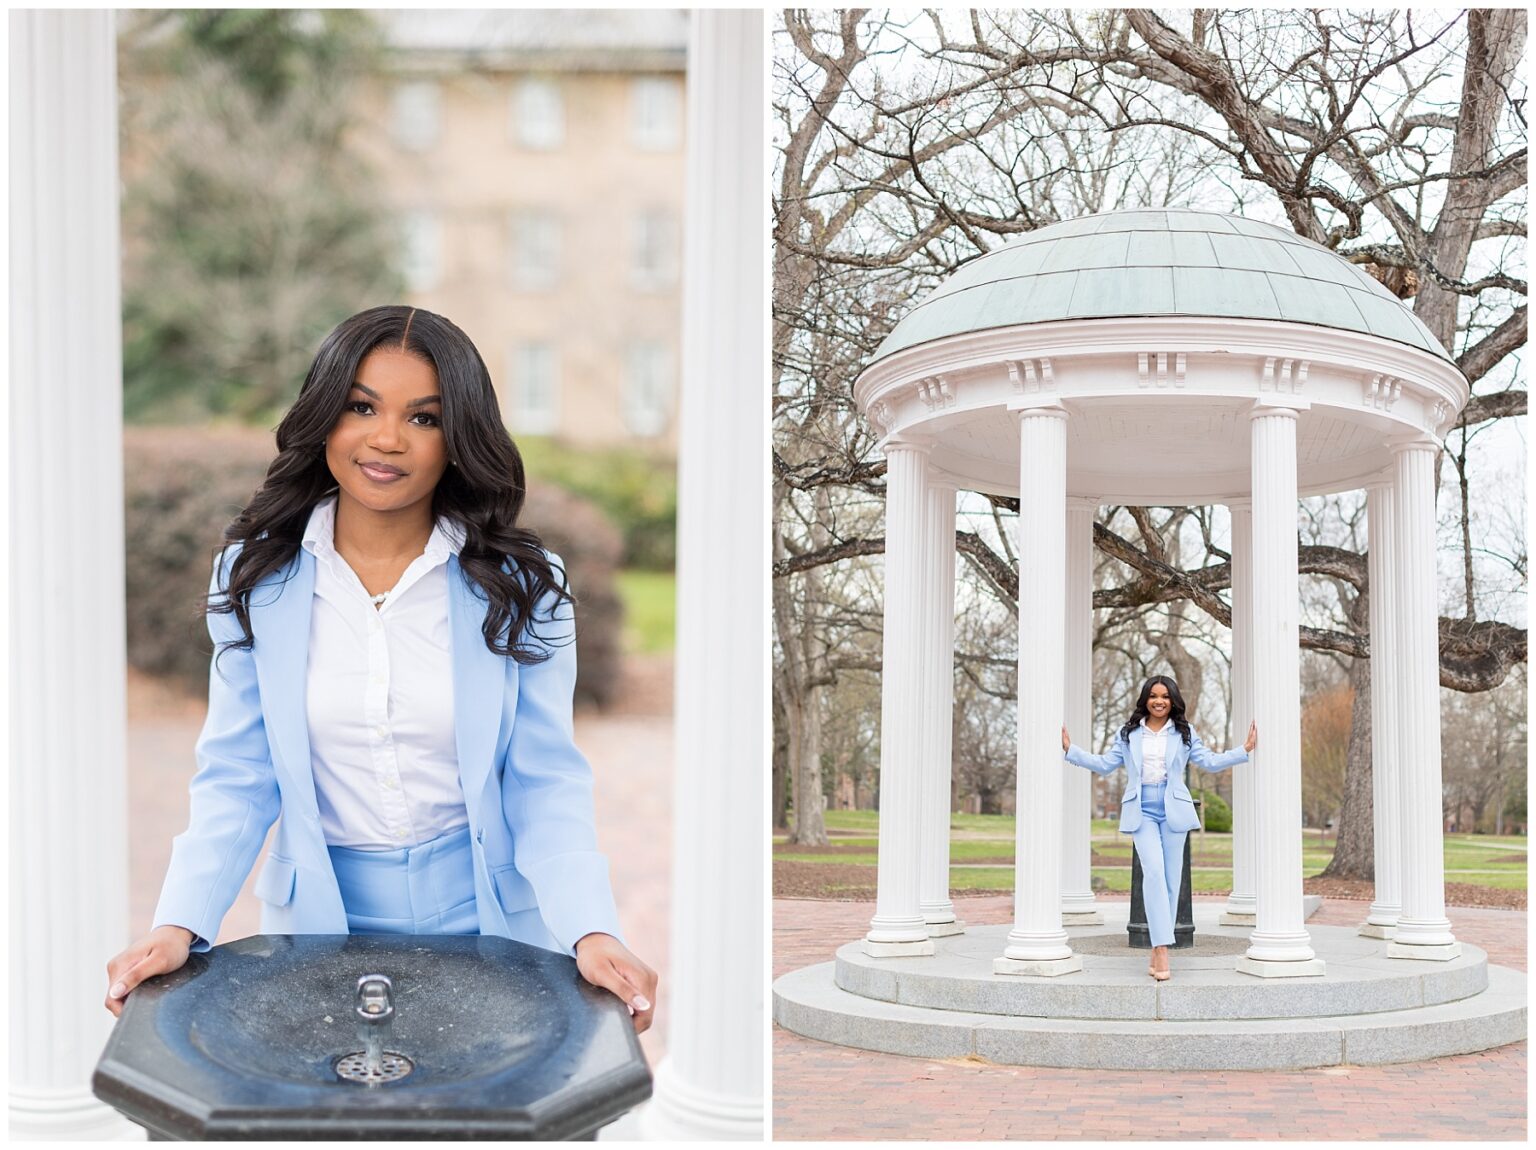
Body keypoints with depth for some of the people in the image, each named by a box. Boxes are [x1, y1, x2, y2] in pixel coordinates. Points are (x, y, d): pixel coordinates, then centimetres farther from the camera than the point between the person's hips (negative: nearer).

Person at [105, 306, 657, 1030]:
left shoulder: (520, 587, -8)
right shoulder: (256, 577, -5)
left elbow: (546, 785, -10)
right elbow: (237, 779, -4)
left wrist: (591, 931, -25)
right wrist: (180, 925, -19)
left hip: (487, 916, -1)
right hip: (320, 915, 1)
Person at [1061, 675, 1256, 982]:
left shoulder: (1184, 733, 10)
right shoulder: (1129, 733, 10)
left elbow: (1209, 761, 8)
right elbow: (1105, 764, 12)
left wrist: (1244, 750, -1)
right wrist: (1070, 750, 4)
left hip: (1172, 810, 1)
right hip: (1142, 811, -1)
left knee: (1171, 880, 0)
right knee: (1154, 872, -18)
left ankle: (1158, 952, 8)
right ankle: (1161, 950, -23)